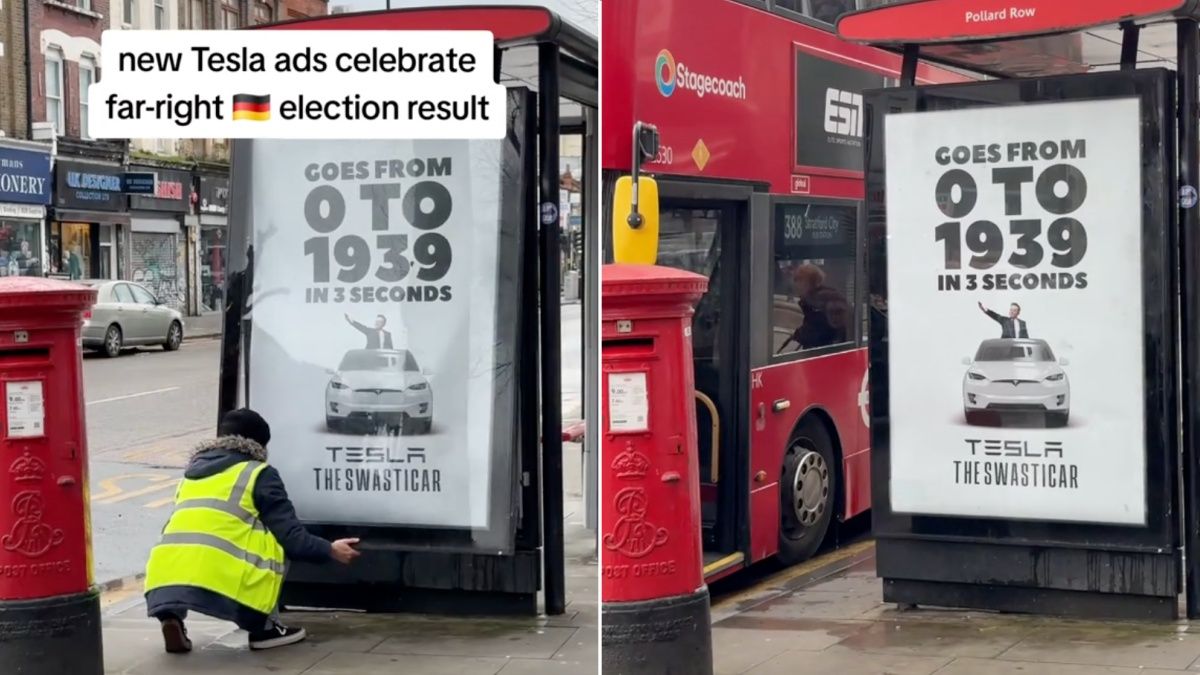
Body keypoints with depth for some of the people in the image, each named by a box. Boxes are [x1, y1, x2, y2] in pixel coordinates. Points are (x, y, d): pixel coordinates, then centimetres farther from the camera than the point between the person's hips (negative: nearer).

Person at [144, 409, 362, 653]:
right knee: (276, 542, 15)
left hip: (164, 578, 5)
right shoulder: (258, 474, 12)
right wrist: (330, 551, 23)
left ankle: (172, 615, 9)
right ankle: (264, 628, 16)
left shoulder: (192, 472, 30)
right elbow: (291, 537, 7)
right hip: (216, 577, -5)